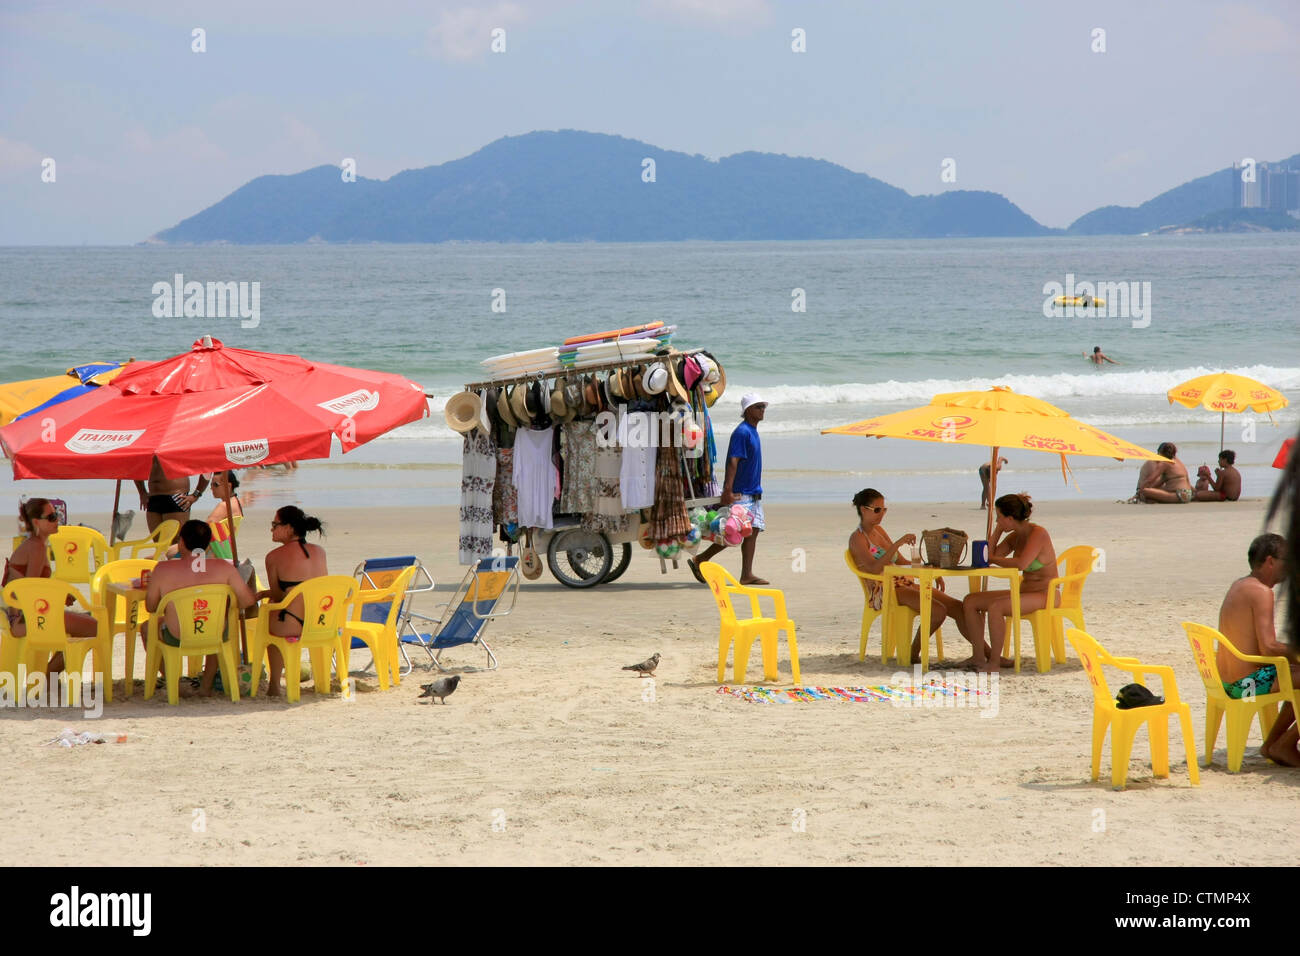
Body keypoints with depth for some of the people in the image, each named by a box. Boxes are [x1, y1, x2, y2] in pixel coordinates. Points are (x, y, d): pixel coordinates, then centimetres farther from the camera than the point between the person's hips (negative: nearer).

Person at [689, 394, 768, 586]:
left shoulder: (753, 432, 16)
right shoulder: (742, 432, -13)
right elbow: (733, 462, -21)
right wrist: (728, 490, -28)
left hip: (753, 493, 9)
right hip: (739, 494, -9)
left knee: (753, 531, 2)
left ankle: (747, 574, 1)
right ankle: (699, 561, 4)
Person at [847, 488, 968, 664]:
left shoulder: (878, 530, 18)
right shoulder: (857, 538, -7)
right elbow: (874, 568, -24)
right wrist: (898, 543, -30)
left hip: (903, 584, 9)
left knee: (957, 607, -5)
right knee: (938, 611, -28)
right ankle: (913, 654, -12)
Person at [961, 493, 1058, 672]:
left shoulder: (1037, 533, -16)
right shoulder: (1015, 537, 11)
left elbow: (1022, 563, -31)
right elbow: (989, 556, 9)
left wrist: (993, 559, -15)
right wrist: (998, 530, 3)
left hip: (1045, 595, -10)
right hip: (1023, 591, 10)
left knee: (995, 607, -34)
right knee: (970, 601, 0)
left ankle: (995, 662, -24)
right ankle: (980, 656, -3)